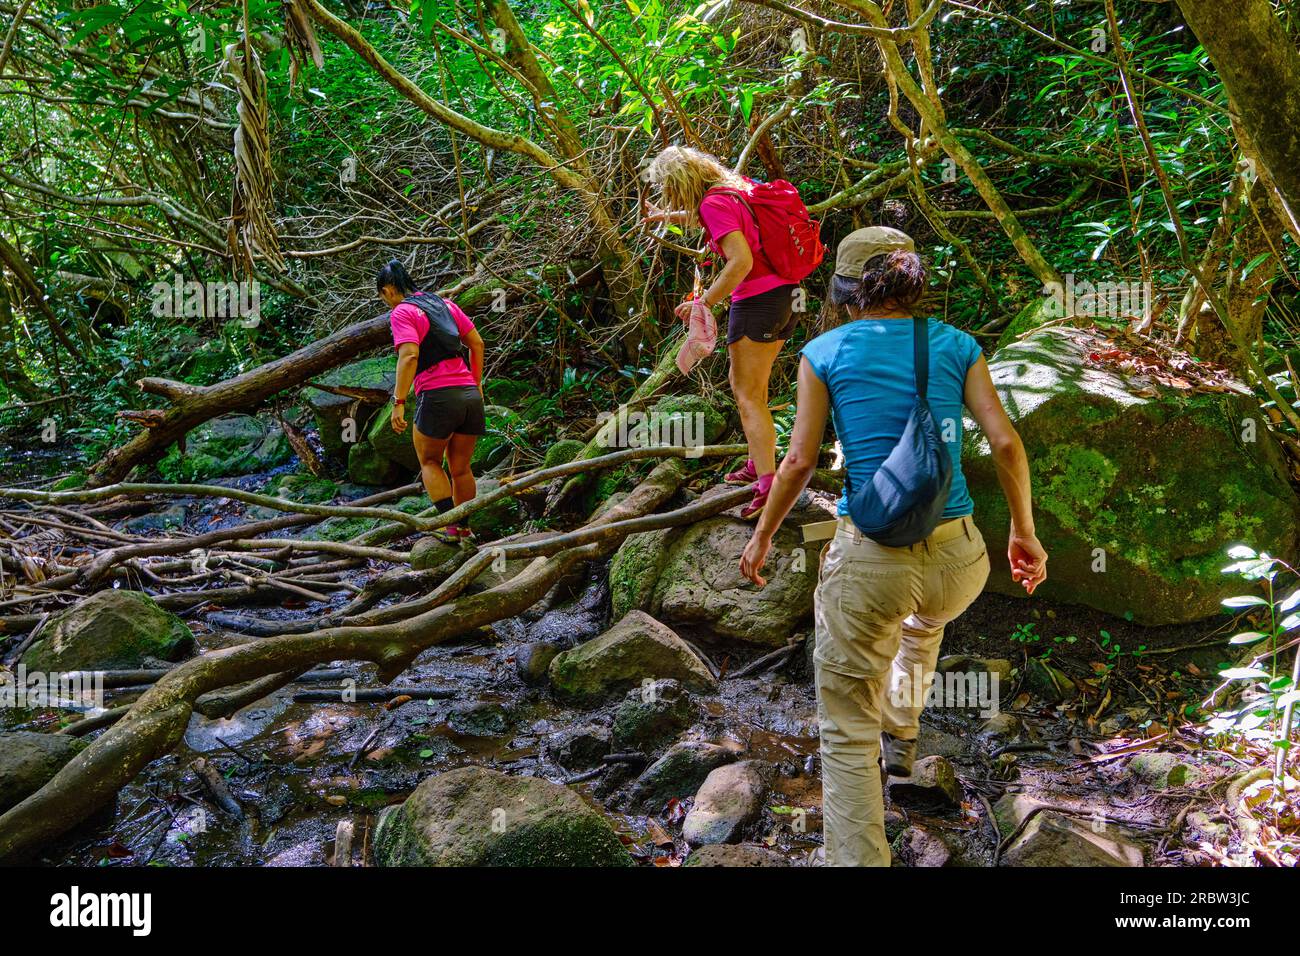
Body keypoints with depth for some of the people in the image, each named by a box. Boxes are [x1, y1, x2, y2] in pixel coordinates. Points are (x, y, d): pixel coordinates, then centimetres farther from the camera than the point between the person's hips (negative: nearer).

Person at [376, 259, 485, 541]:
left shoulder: (401, 313, -3)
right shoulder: (444, 304, 18)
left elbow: (409, 356, -17)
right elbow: (477, 343, 17)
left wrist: (399, 402, -17)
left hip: (437, 395, -6)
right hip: (470, 394, 6)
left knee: (429, 462, 12)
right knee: (460, 468, 16)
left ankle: (450, 525, 0)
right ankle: (464, 529, 21)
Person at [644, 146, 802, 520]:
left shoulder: (714, 203, -15)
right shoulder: (735, 187, 13)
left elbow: (741, 261, -24)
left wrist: (703, 303, -16)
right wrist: (667, 216, 48)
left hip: (757, 301, -9)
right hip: (786, 294, 9)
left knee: (748, 395, -6)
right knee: (747, 385, 21)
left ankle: (768, 485, -13)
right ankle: (757, 465, 28)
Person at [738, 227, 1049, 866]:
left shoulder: (824, 352, 1)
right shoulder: (956, 346, 6)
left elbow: (800, 462, -3)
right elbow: (1006, 442, 0)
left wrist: (762, 535, 11)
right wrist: (1024, 532, 12)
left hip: (868, 557, -4)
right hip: (958, 557, 4)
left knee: (847, 734, 10)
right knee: (924, 620, 41)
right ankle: (901, 738, 58)